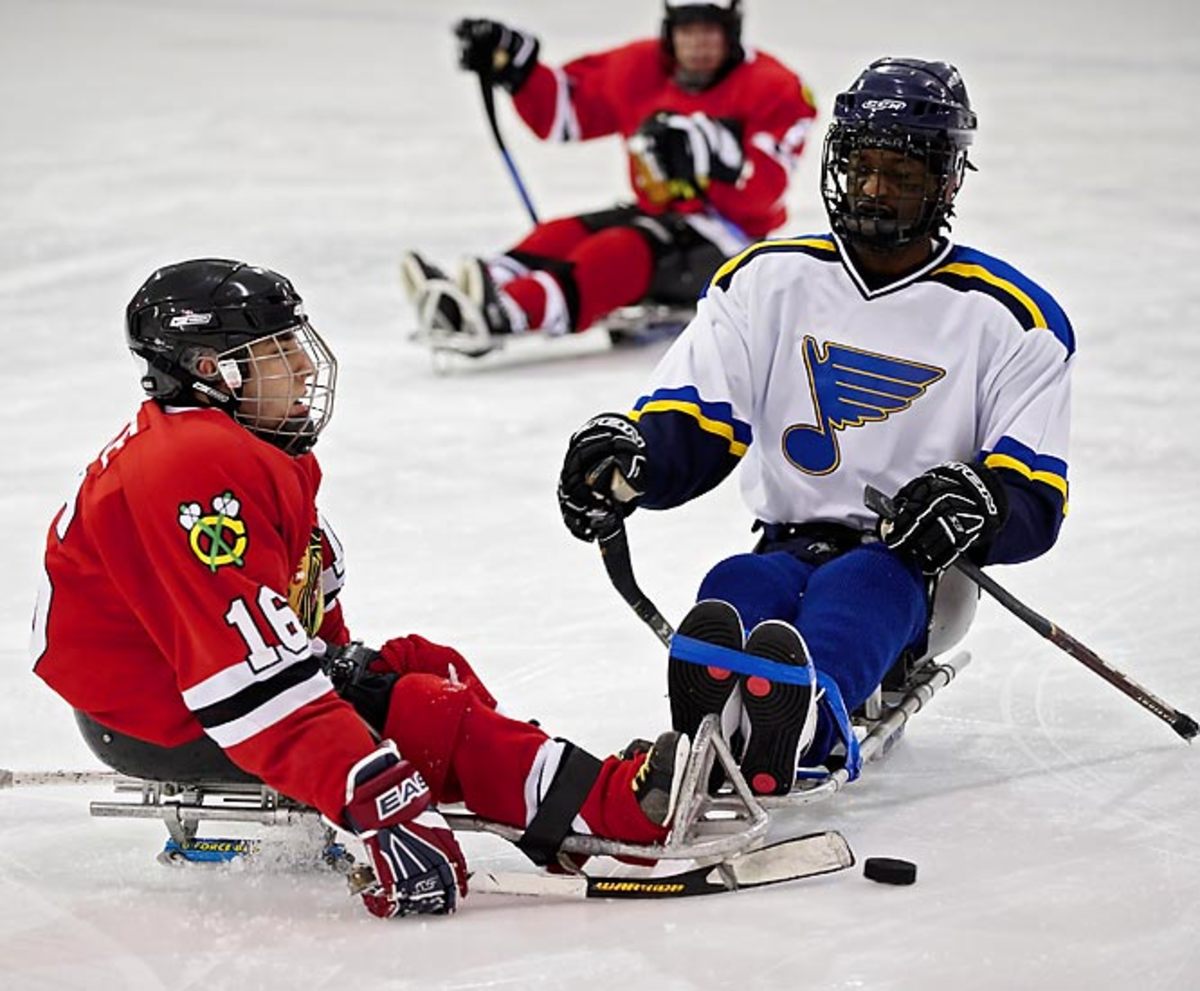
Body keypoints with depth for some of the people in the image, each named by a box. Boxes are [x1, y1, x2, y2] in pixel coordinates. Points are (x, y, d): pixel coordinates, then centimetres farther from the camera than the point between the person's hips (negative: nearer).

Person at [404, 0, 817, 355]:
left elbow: (765, 189, -19)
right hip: (658, 215, 7)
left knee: (626, 248, -32)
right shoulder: (637, 70, 4)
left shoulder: (770, 88, -11)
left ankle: (514, 314, -57)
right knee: (564, 235, -17)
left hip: (731, 232, -7)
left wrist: (711, 152, -35)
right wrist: (516, 67, -5)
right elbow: (563, 110, 10)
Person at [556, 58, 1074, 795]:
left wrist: (977, 506, -25)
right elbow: (690, 423, 5)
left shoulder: (1011, 320, 4)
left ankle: (802, 726, -75)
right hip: (790, 544, 3)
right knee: (733, 594, -35)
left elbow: (1037, 502, 0)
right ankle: (710, 729, -71)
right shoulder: (769, 279, 11)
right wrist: (628, 453, -19)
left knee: (854, 590, -39)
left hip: (915, 572, -2)